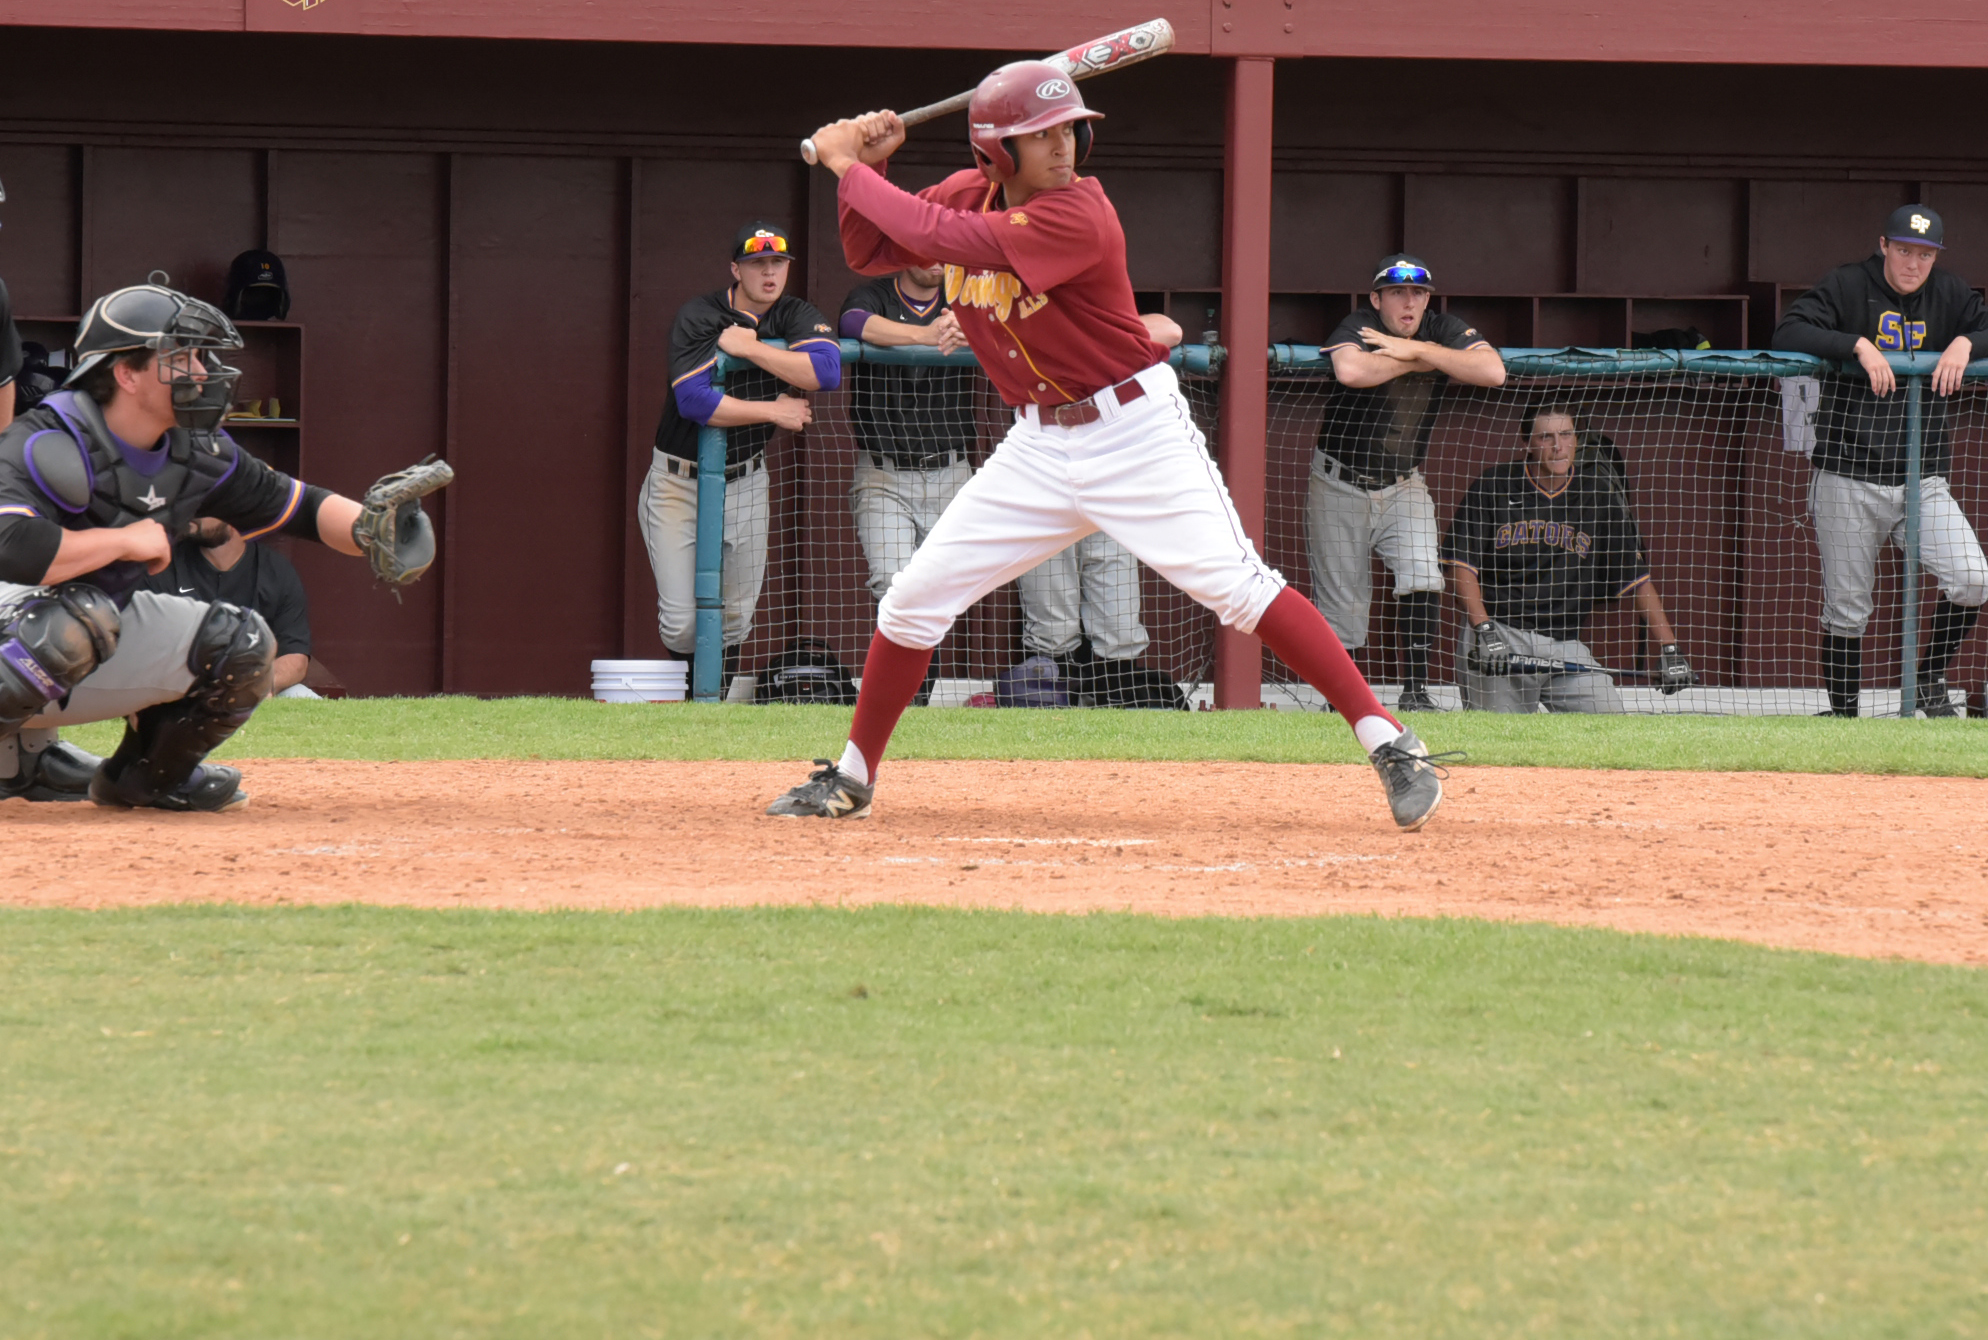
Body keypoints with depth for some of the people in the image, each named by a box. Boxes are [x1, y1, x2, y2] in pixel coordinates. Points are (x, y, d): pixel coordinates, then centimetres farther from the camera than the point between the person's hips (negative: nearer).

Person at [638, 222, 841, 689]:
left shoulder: (796, 316, -2)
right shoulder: (698, 317, -13)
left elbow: (827, 371, -22)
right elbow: (694, 401, -26)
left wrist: (750, 348, -22)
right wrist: (774, 411, -20)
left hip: (745, 480, 3)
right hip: (679, 482, -3)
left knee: (736, 615, 6)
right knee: (681, 623, -7)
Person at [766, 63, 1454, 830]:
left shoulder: (1078, 216, -22)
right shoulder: (968, 194, 1)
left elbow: (941, 239, -28)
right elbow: (870, 254, 10)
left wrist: (849, 166, -18)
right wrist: (863, 166, -6)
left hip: (1135, 433, -7)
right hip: (1039, 445, 7)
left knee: (1237, 587, -18)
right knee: (913, 601, 5)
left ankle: (1390, 746, -16)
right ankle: (852, 779, 21)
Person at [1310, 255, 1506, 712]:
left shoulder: (1444, 331, -4)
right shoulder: (1357, 329, -15)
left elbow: (1493, 371, -22)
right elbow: (1351, 371, -39)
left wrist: (1413, 349, -23)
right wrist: (1419, 360, -24)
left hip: (1403, 486, 2)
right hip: (1339, 486, -2)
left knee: (1421, 573, -20)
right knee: (1341, 604, 1)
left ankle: (1415, 690, -16)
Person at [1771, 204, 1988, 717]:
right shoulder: (1848, 286, -3)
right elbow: (1788, 334, -13)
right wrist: (1859, 344, -23)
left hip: (1923, 482, 3)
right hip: (1848, 481, -2)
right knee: (1846, 611, 2)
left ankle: (1930, 679, 7)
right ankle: (1842, 715, 18)